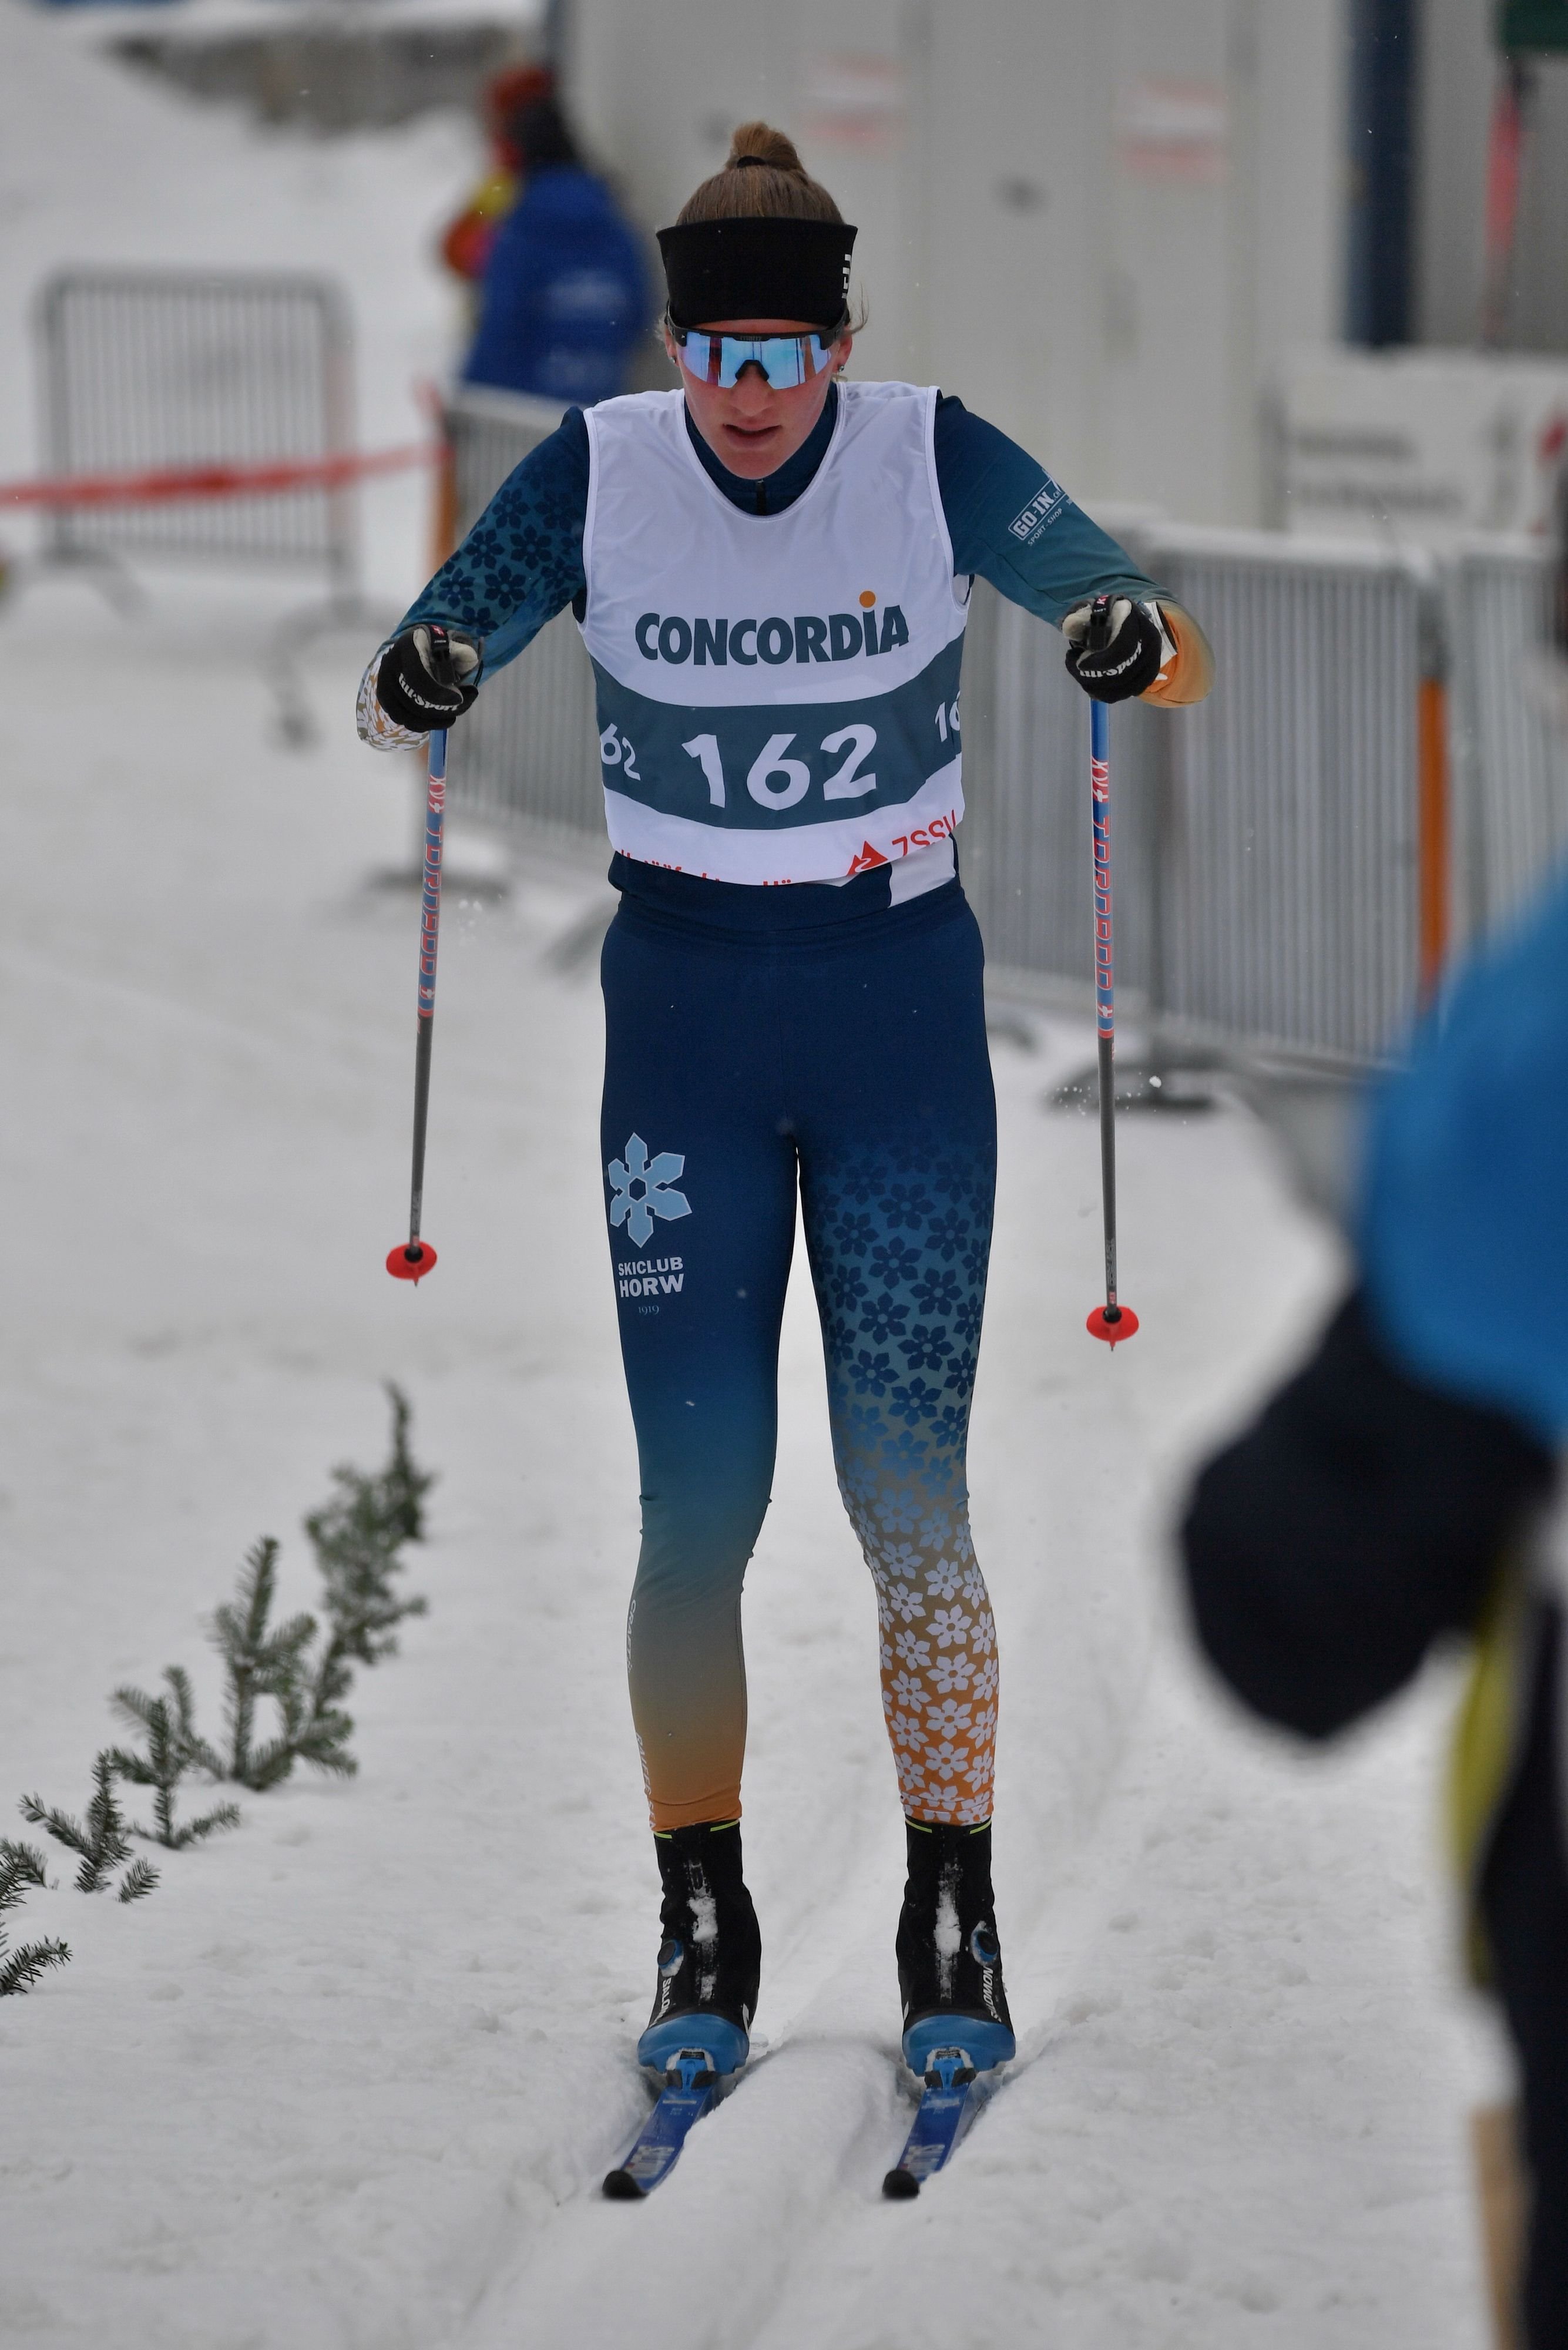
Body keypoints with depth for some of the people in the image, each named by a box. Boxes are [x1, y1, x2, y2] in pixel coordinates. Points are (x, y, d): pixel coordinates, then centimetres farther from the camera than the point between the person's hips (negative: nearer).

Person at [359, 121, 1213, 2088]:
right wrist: (417, 683, -30)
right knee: (696, 1496, -2)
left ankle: (952, 1925, 4)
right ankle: (701, 1926, 8)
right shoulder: (599, 473, -5)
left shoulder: (935, 461, -7)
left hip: (901, 1002, -1)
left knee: (911, 1487, -5)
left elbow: (1174, 646, -10)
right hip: (683, 1015, 1)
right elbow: (410, 673, -5)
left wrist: (1138, 646, -34)